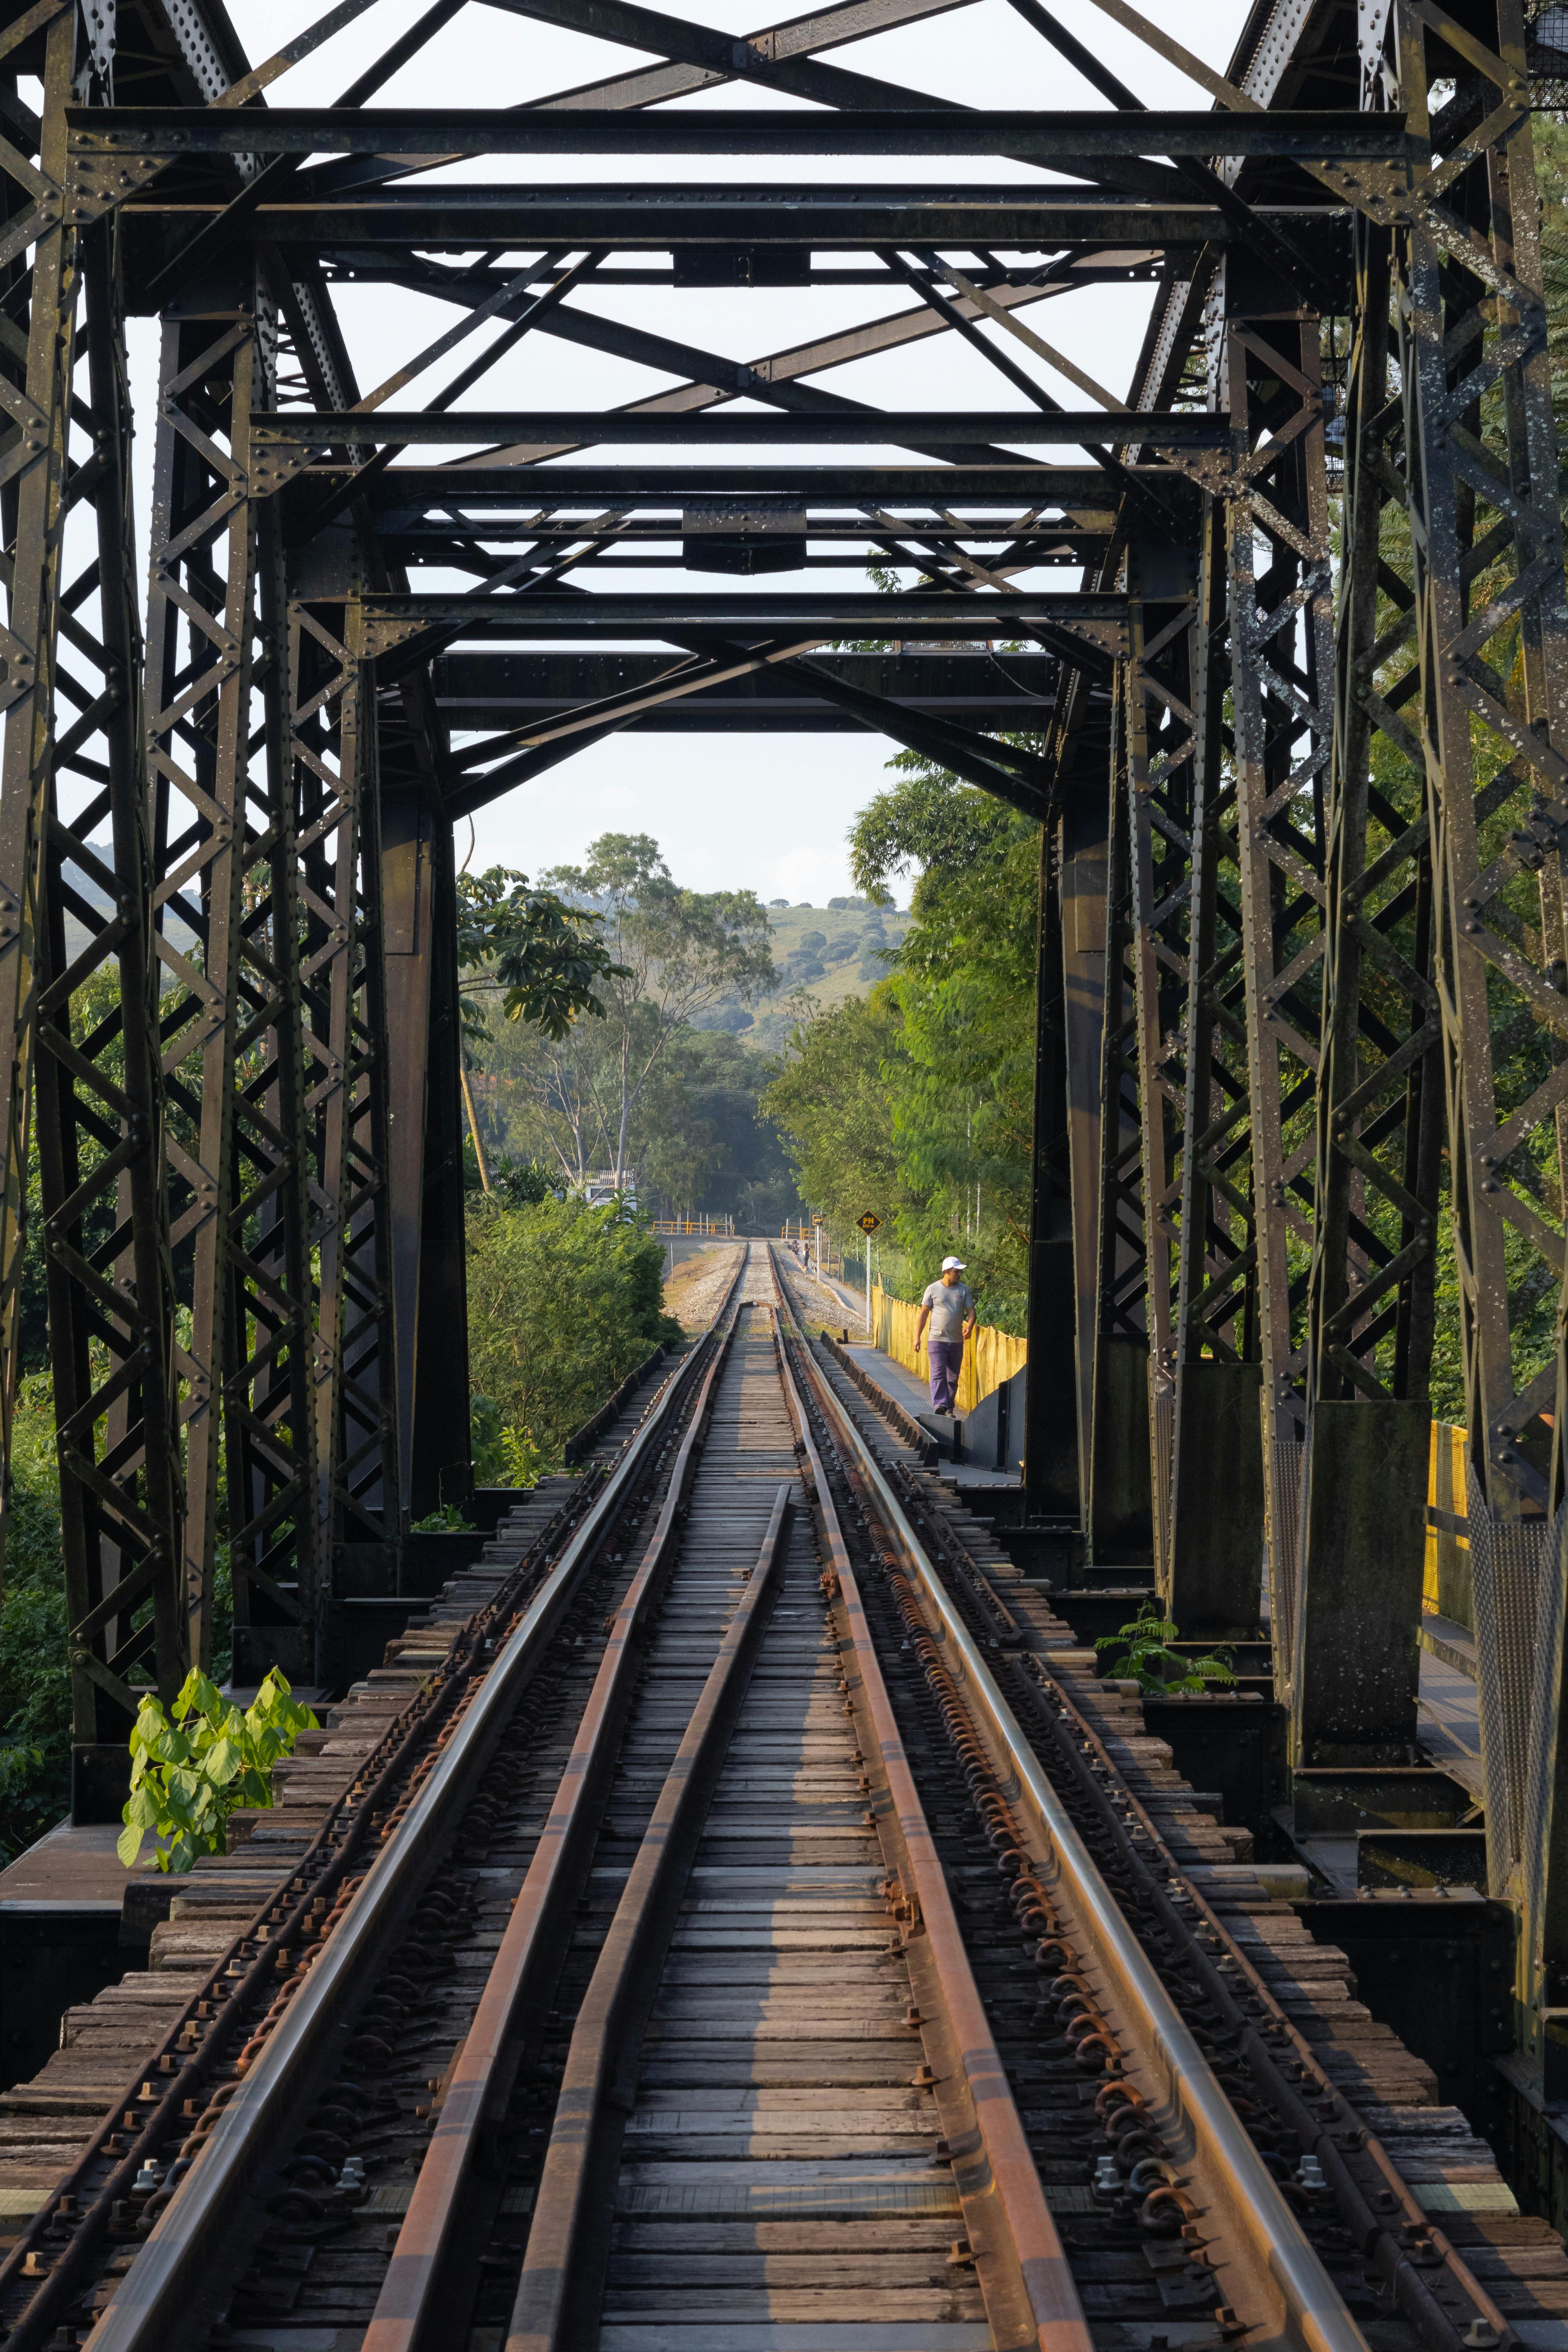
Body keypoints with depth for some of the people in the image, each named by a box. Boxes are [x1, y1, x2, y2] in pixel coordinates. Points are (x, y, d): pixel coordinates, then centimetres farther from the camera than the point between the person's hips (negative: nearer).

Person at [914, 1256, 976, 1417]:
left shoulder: (964, 1290, 8)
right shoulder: (933, 1289, 1)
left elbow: (971, 1312, 5)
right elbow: (924, 1314, 5)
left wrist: (969, 1327, -17)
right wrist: (917, 1337, 1)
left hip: (957, 1342, 3)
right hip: (937, 1340, -3)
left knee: (953, 1377, 8)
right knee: (938, 1373, -16)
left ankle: (949, 1408, 17)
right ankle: (939, 1405, -25)